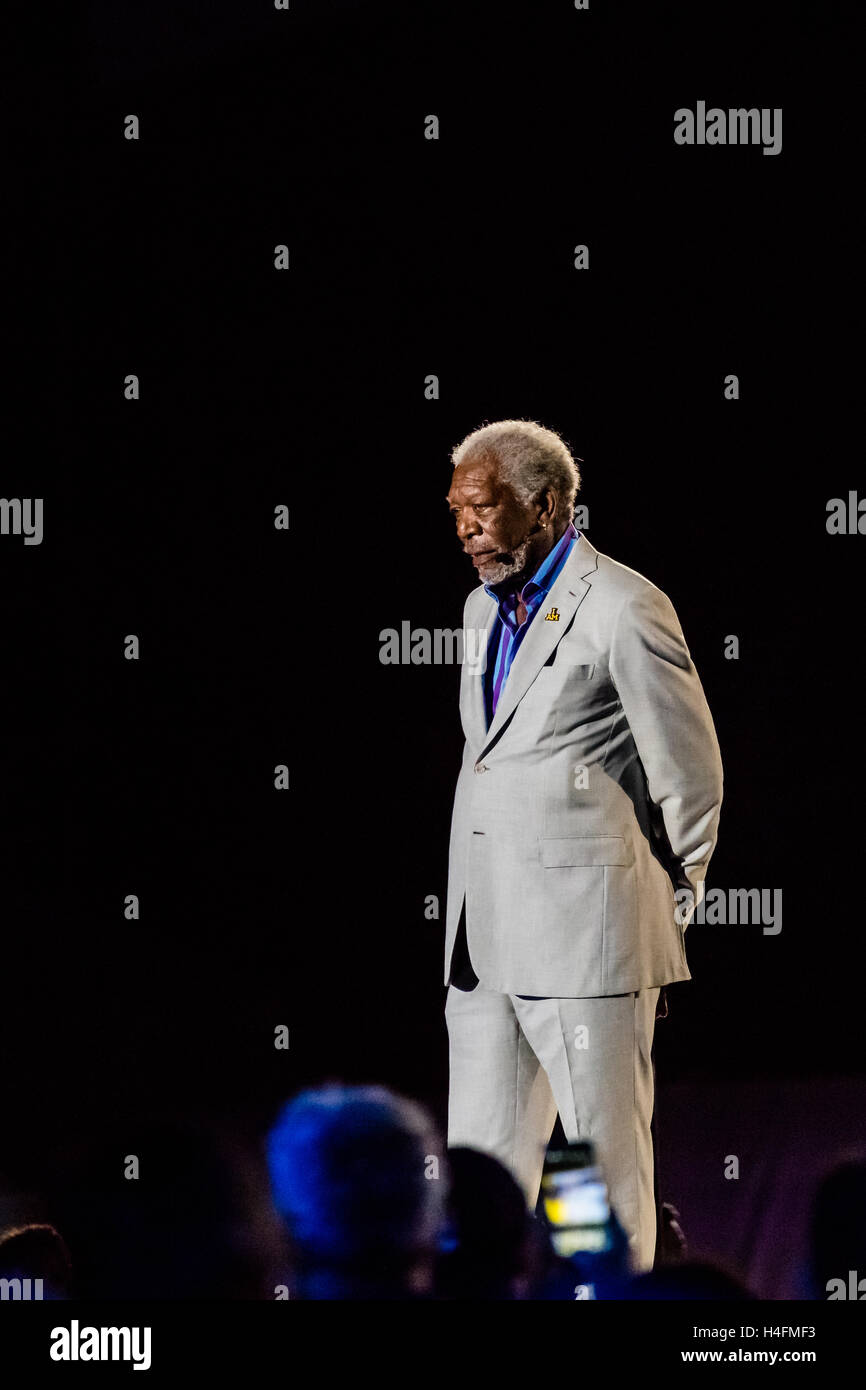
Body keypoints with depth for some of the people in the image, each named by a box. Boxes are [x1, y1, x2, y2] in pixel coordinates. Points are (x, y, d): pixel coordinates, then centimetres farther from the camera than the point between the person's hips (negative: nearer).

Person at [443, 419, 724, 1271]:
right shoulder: (485, 608, 16)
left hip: (586, 927, -8)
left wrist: (671, 905, 4)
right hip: (483, 940, 8)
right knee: (481, 1157, 8)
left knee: (608, 1158, -2)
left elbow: (691, 775, -5)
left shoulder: (623, 609, -10)